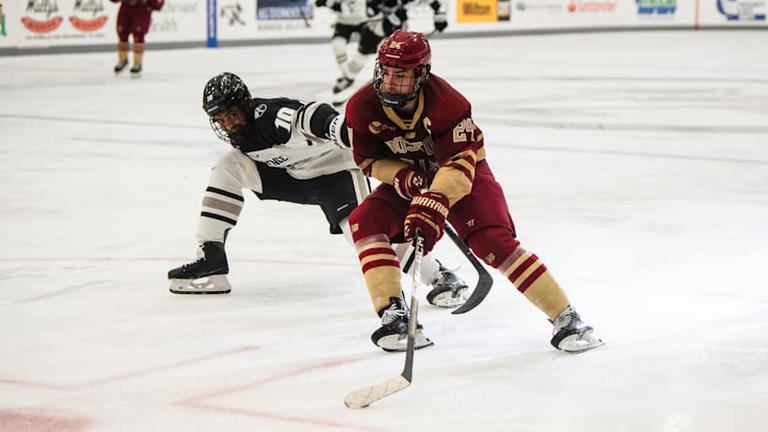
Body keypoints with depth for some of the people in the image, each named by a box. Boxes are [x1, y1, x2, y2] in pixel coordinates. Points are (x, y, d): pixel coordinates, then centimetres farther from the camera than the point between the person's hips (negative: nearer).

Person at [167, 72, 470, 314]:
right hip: (291, 174, 8)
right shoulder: (235, 132, -8)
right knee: (226, 167, -6)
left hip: (333, 168, -8)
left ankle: (440, 277, -22)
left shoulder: (272, 114, -32)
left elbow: (315, 118, -47)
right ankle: (210, 261, -2)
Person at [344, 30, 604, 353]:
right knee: (365, 220, -20)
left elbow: (459, 162, -36)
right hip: (409, 178, 5)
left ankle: (565, 317, -20)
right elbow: (369, 160, -6)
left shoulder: (446, 102, -31)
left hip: (463, 173, -5)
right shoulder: (362, 108, -18)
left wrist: (433, 207, -49)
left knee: (493, 241, -23)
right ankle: (392, 313, -18)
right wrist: (405, 179, -25)